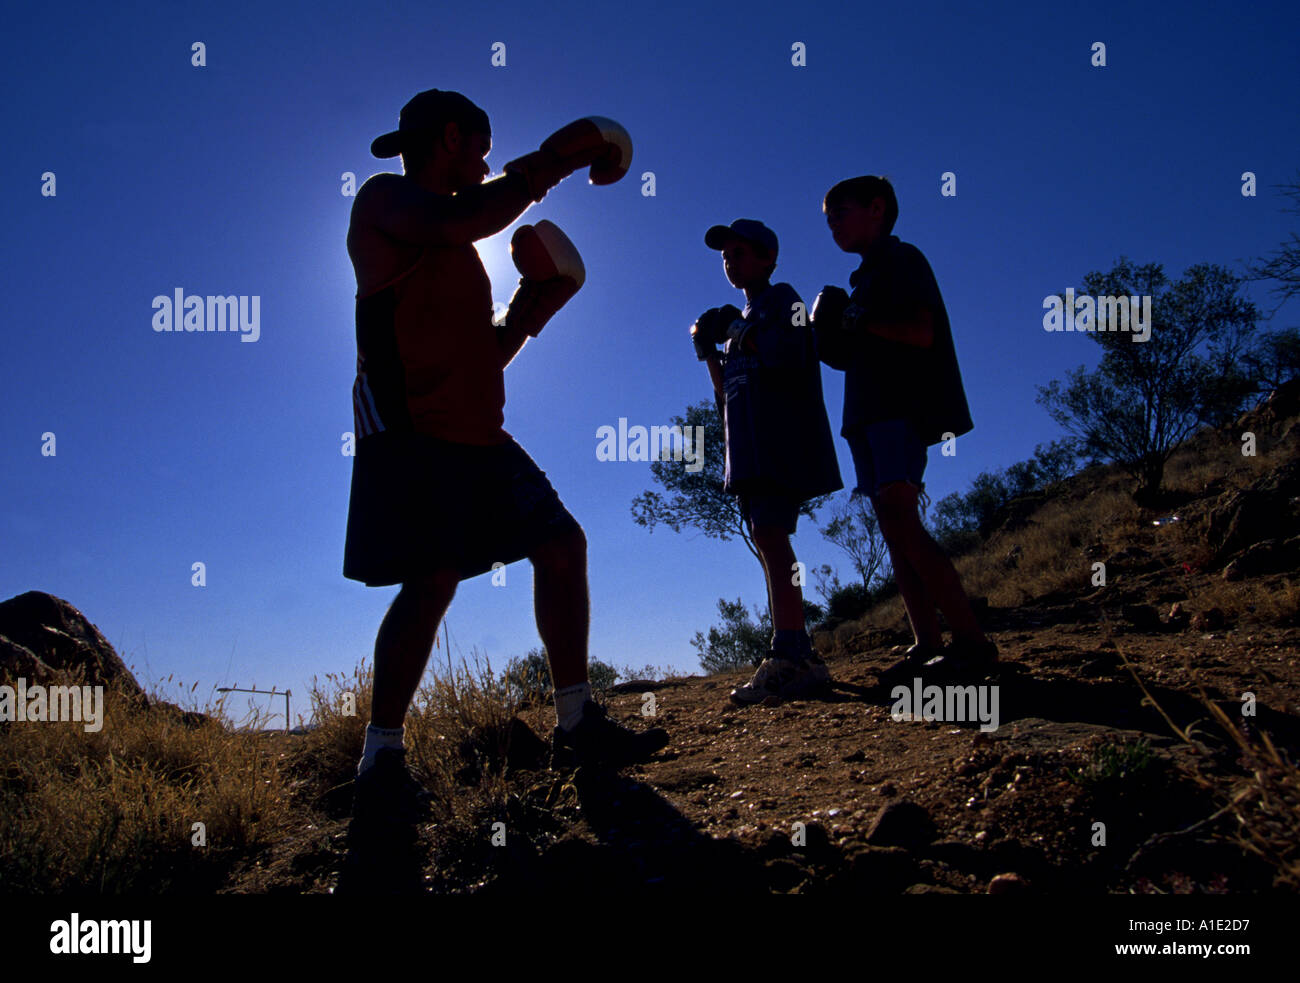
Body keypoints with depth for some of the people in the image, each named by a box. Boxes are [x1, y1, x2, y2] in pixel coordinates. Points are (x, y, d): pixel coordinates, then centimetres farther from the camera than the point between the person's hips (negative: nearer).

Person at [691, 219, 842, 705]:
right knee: (766, 540, 3)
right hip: (750, 447, 9)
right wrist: (708, 353, 11)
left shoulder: (781, 299, 4)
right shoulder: (742, 320, 27)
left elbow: (793, 352, -16)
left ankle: (788, 656, -28)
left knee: (769, 533, -21)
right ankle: (801, 656, 4)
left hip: (781, 439, -9)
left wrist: (737, 332, -12)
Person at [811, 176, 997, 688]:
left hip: (901, 409, -9)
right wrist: (836, 337, 9)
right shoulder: (868, 279, 27)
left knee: (900, 520, -21)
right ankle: (927, 646, -2)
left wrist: (858, 322, -12)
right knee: (895, 531, 0)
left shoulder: (901, 258, 1)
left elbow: (920, 332, -13)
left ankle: (971, 640, -21)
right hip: (871, 414, 9)